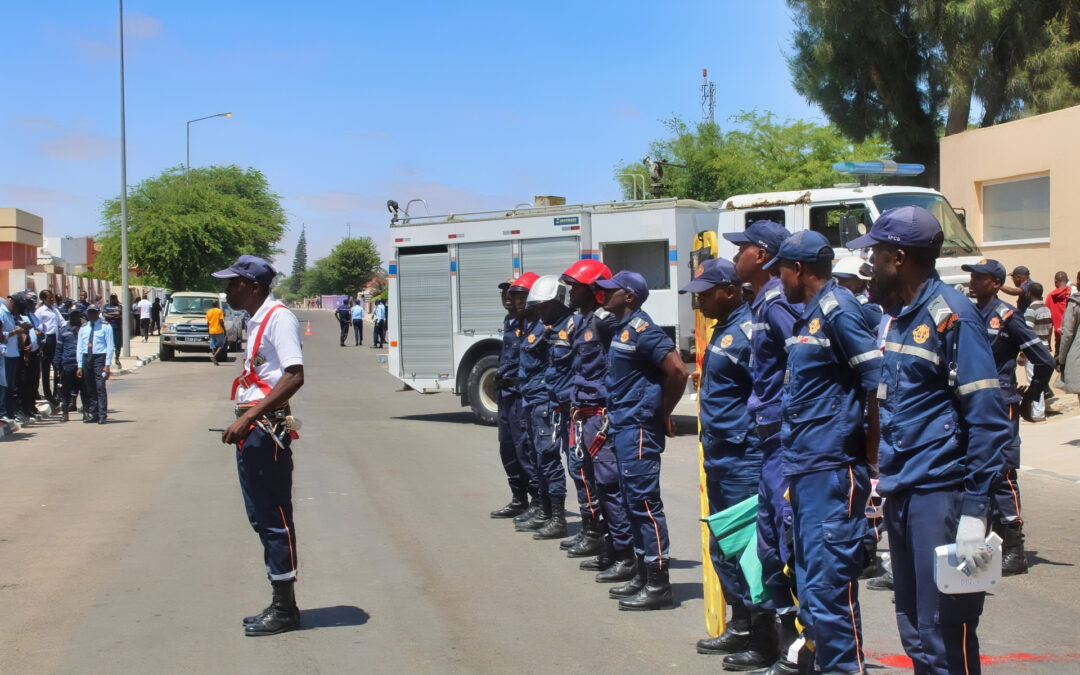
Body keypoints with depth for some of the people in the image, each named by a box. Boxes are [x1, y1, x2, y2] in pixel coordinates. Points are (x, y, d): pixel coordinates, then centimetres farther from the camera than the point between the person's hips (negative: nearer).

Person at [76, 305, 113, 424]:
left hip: (100, 358, -5)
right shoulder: (83, 329, 15)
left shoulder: (105, 327, 1)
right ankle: (92, 414, 13)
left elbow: (110, 346, -3)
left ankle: (102, 415, -10)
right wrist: (80, 366, 8)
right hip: (86, 358, 5)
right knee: (89, 389, 7)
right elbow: (80, 348, 14)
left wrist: (107, 365, -11)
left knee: (100, 387, -12)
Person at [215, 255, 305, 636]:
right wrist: (243, 423, 17)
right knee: (261, 518, 14)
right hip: (251, 433, 10)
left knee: (275, 518, -3)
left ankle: (286, 609, 5)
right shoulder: (257, 321, 17)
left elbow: (294, 376, -23)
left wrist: (249, 417, -25)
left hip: (267, 430, -10)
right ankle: (280, 605, 22)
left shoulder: (279, 318, -13)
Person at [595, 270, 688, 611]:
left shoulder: (641, 329, -15)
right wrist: (612, 416, 14)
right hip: (623, 426, 10)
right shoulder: (621, 329, 14)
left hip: (639, 428, -10)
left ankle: (659, 585, -4)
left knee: (644, 502, -8)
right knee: (633, 502, 14)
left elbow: (678, 371, -22)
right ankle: (644, 576, 23)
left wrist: (664, 413, -11)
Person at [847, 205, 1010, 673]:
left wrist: (976, 511, -19)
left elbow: (988, 419, -15)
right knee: (915, 633, 13)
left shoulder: (951, 315, -11)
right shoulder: (899, 319, 16)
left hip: (940, 496, -9)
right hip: (901, 495, 9)